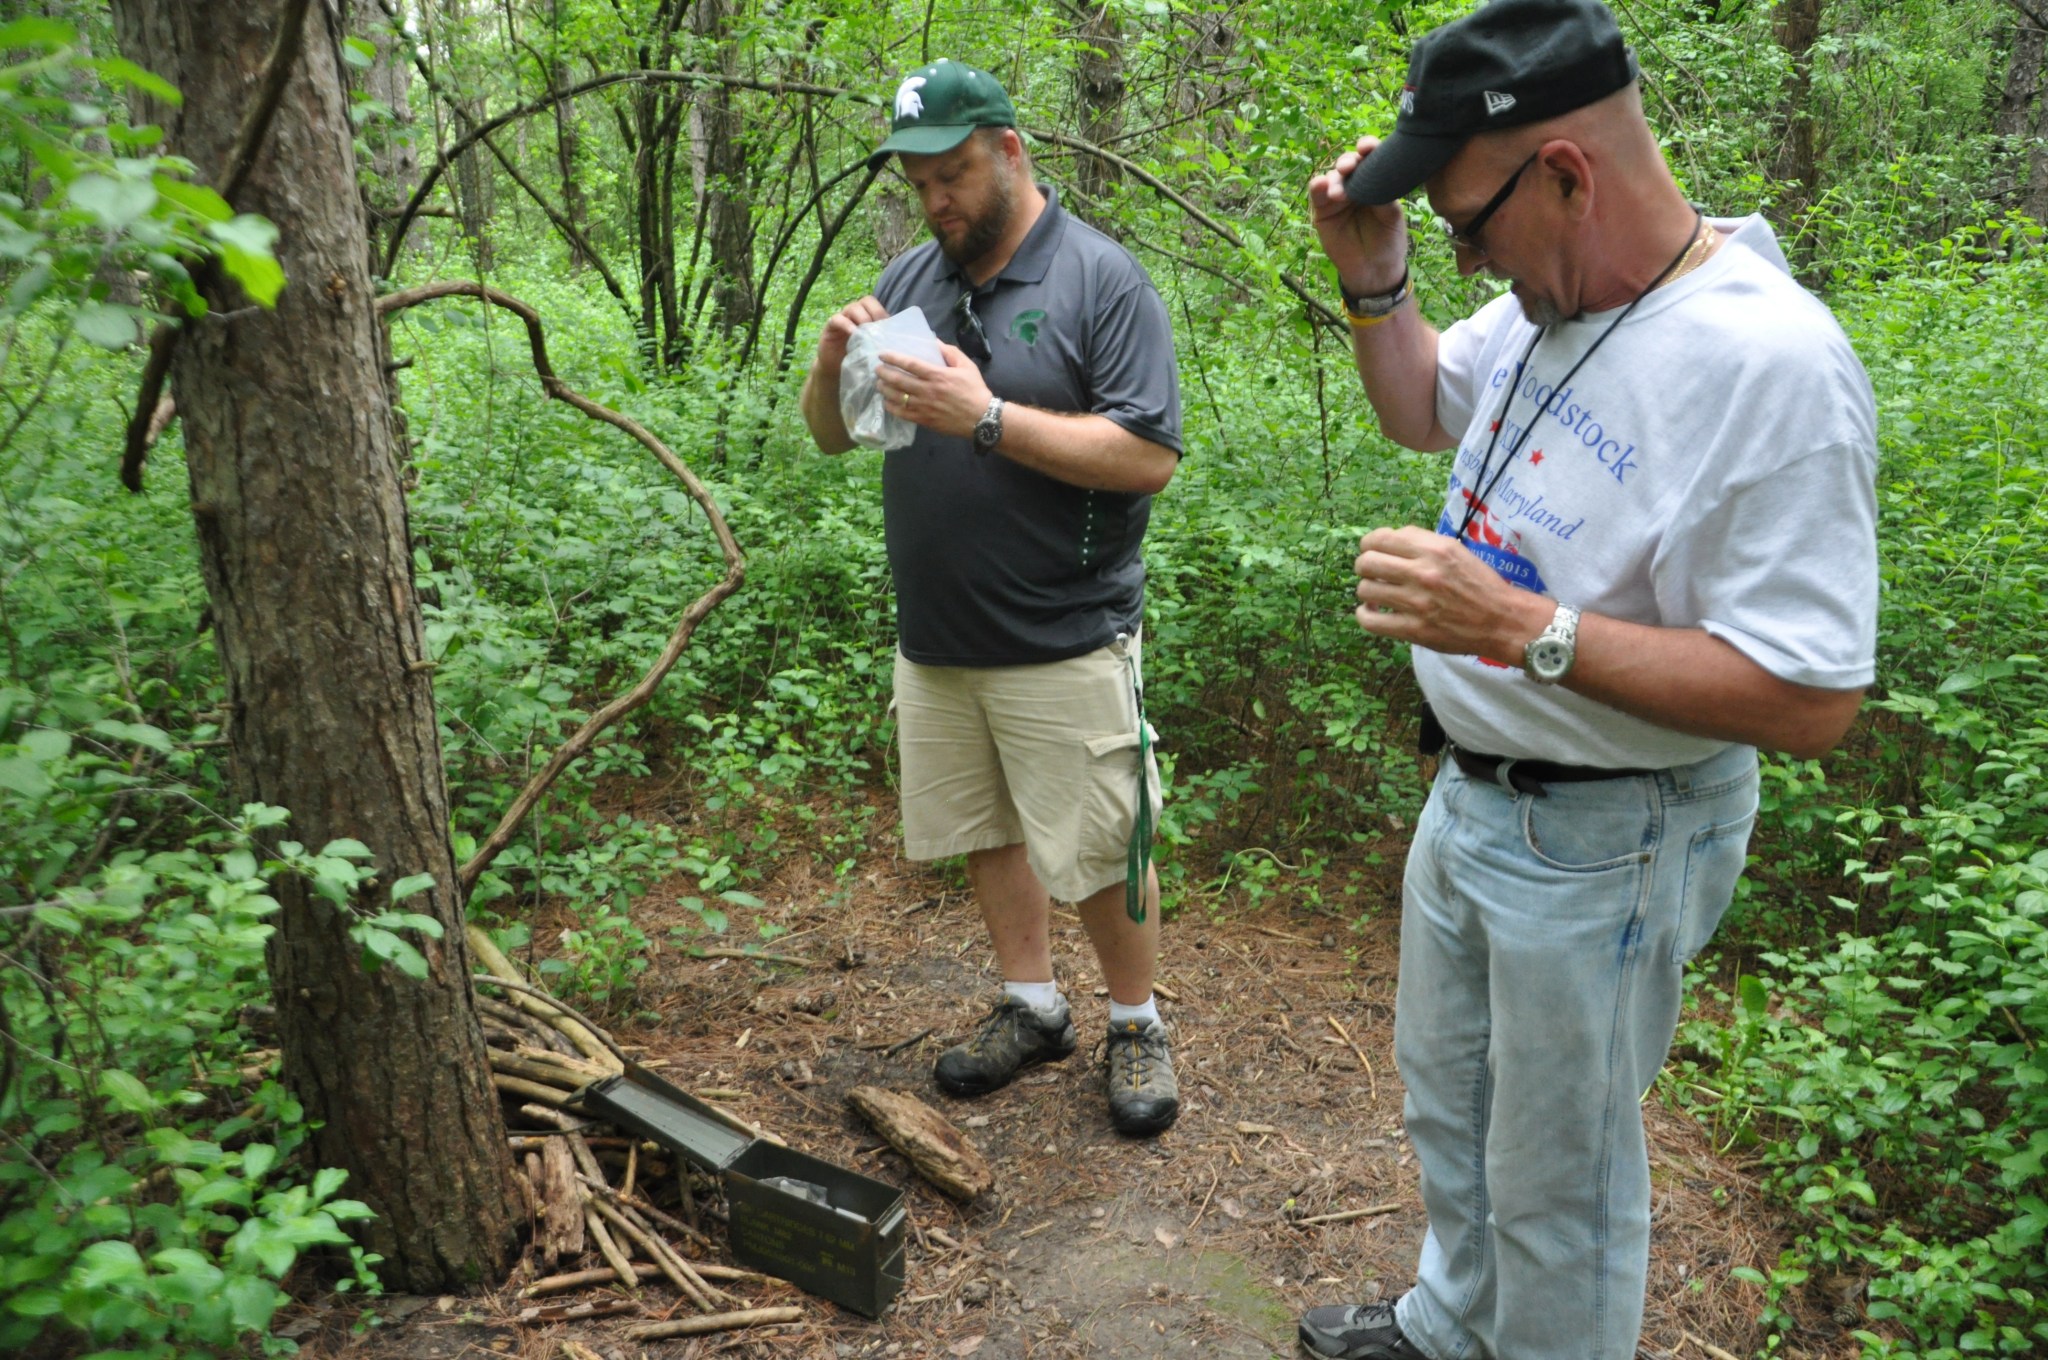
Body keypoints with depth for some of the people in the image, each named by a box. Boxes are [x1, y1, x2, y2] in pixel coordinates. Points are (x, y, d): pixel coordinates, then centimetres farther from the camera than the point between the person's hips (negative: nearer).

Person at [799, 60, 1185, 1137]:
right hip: (934, 641, 6)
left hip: (1065, 644, -6)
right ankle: (1032, 1007, 35)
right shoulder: (910, 278, 8)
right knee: (985, 832, 16)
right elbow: (830, 437, 12)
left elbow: (1151, 457, -18)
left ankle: (1136, 1024, 26)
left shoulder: (1099, 278, -9)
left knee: (1099, 851, 4)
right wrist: (833, 366, -11)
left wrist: (988, 417, -24)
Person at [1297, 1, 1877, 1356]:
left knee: (1555, 1173, 13)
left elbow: (1812, 700, -29)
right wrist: (1374, 273, -1)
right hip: (1468, 794, 9)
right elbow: (1423, 407, 17)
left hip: (1600, 847, -9)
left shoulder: (1773, 365, -28)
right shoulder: (1551, 297, -3)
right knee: (1445, 1099, 28)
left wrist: (1519, 625, -34)